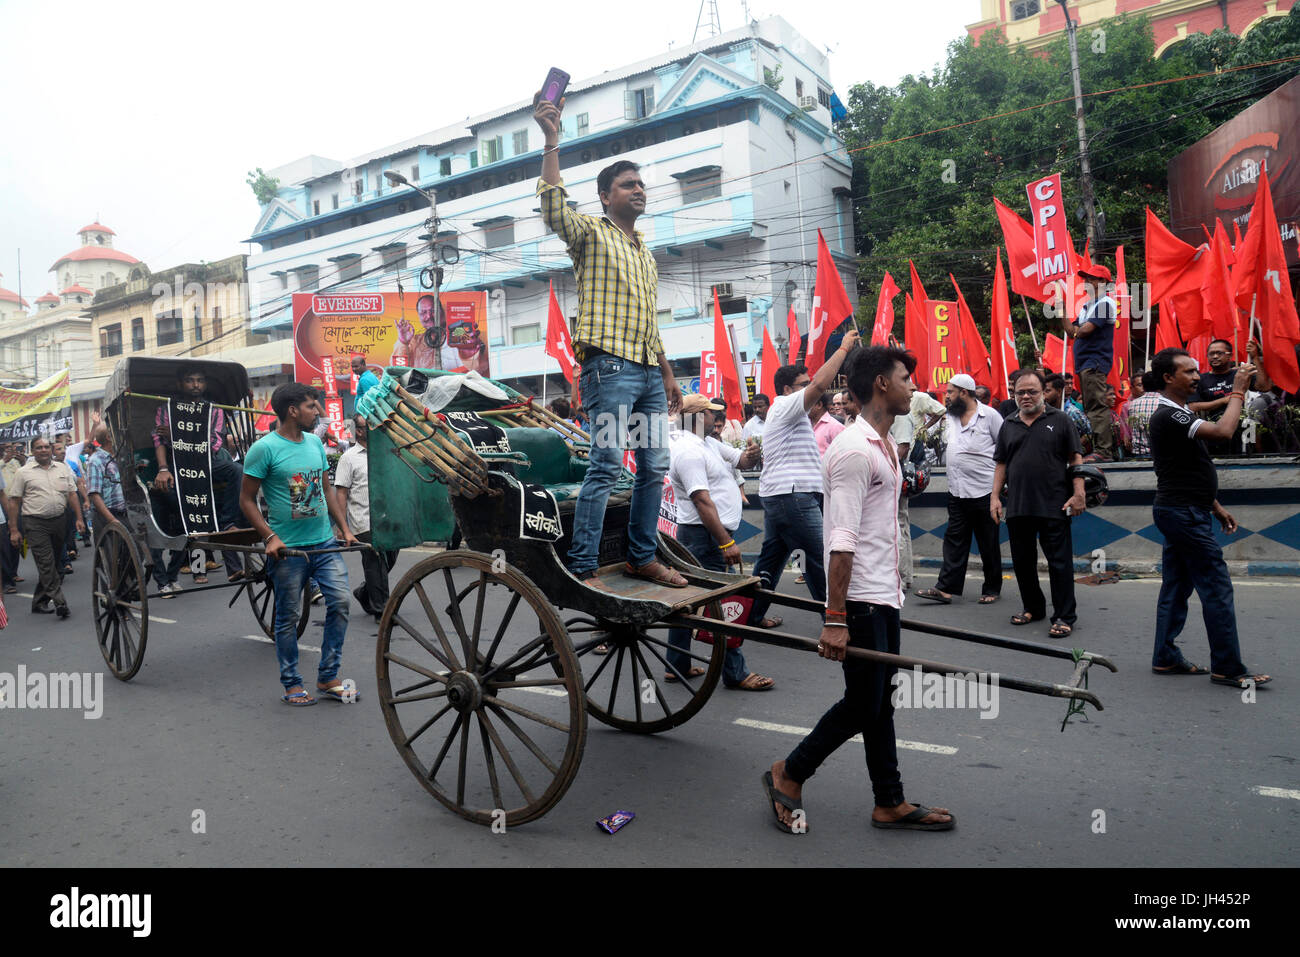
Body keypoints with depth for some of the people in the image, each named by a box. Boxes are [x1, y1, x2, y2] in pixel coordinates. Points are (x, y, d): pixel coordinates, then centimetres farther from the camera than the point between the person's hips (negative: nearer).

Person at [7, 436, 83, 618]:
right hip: (35, 524, -4)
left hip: (59, 521, 4)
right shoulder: (24, 472, 1)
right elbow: (14, 501, 1)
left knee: (53, 564, 9)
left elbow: (72, 494, 12)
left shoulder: (63, 468, 11)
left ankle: (39, 601, 21)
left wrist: (79, 518, 4)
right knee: (46, 564, -11)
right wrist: (13, 530, -3)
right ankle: (60, 602, -16)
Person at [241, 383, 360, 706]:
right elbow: (247, 500, -7)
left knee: (340, 603, 0)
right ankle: (292, 685, 19)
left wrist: (345, 529, 11)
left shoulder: (315, 443, 10)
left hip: (325, 543, 6)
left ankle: (327, 678, 13)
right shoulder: (265, 448, -9)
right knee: (288, 617, 5)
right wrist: (270, 537, -17)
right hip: (288, 549, -6)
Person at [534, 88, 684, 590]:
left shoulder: (646, 254, 26)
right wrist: (551, 140, -23)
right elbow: (554, 208, -18)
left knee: (655, 466, 8)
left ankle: (642, 557, 19)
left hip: (648, 370, 8)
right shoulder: (591, 233, 5)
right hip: (610, 365, -8)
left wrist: (669, 377, 23)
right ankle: (582, 568, -8)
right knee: (606, 465, -14)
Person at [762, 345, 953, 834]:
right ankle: (788, 774, 17)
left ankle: (890, 803, 26)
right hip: (860, 598, -10)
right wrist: (835, 619, -24)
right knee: (863, 703, 0)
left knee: (879, 701, 15)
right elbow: (842, 541, -23)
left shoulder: (885, 444, 13)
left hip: (883, 595, 10)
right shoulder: (855, 450, -18)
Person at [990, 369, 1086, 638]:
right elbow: (1001, 464, 15)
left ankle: (1064, 617, 6)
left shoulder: (1059, 420, 4)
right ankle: (1033, 608, 27)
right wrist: (995, 496, 7)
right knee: (1022, 562, 11)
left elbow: (1075, 459, 1)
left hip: (1053, 506, -4)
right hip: (1017, 507, 4)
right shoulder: (1008, 426, 14)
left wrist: (1078, 494, -8)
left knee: (1060, 562, -1)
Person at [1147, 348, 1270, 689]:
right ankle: (1227, 668, 1)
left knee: (1176, 586, 11)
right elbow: (1223, 431, -28)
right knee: (1217, 588, -6)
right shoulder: (1168, 416, -16)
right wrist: (1237, 392, -15)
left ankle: (1166, 658, 16)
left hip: (1182, 511, 10)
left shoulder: (1179, 414, 17)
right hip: (1184, 514, -10)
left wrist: (1216, 507, 19)